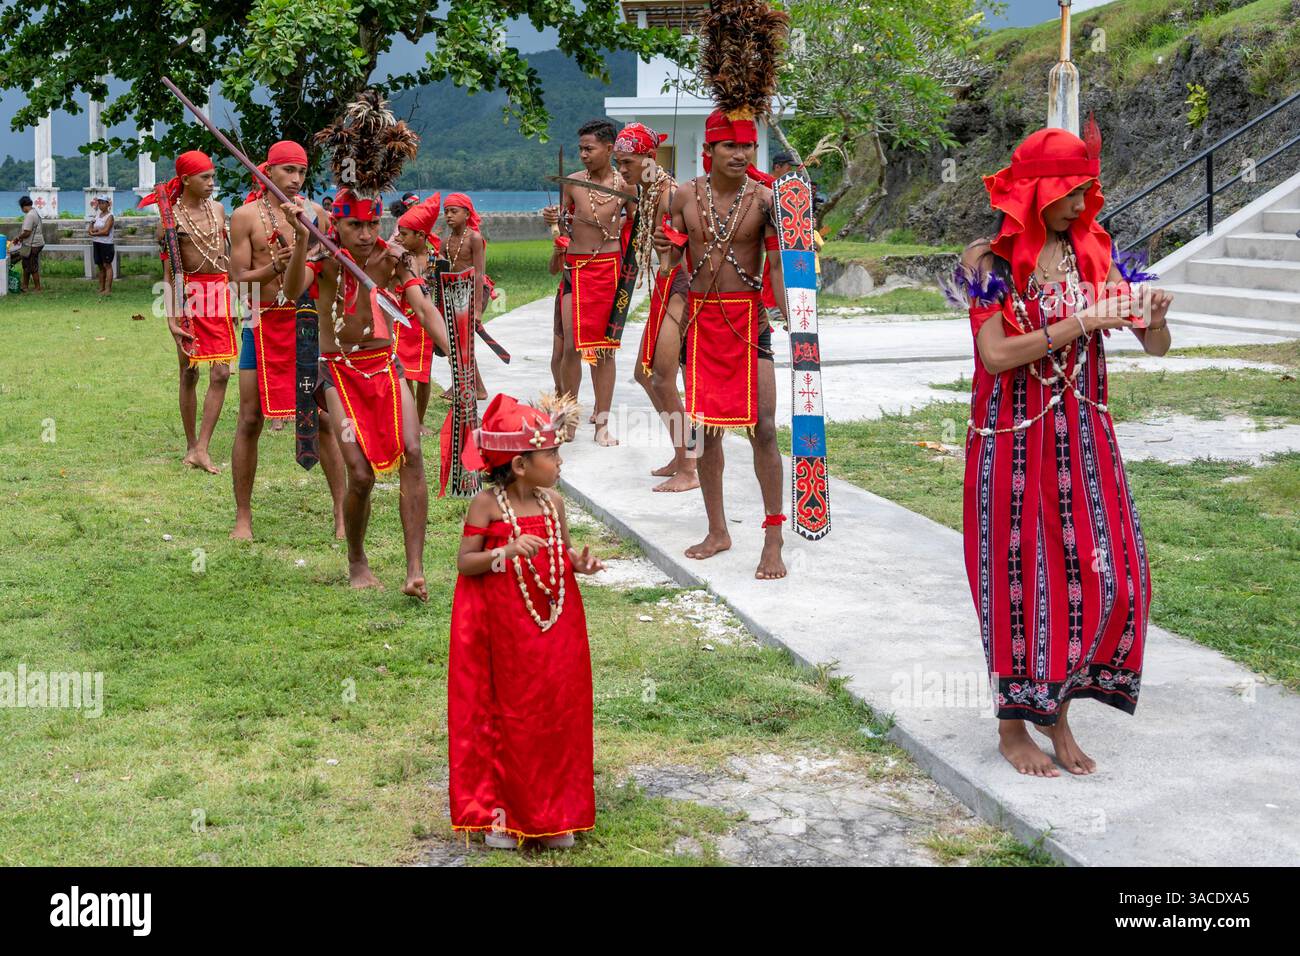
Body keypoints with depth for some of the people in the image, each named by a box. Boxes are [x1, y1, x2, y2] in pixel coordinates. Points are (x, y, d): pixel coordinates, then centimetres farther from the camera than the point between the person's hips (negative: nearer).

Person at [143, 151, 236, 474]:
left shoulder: (218, 209, 11)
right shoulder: (171, 218, -3)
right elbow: (169, 272, -4)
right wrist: (172, 319, -9)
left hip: (221, 293, 4)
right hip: (190, 295, -4)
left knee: (221, 374, -6)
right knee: (189, 373, 4)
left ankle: (202, 448, -5)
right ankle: (191, 445, 15)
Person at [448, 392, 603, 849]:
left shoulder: (553, 501, 2)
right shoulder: (486, 505, -11)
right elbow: (465, 562, -10)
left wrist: (578, 562, -8)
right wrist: (507, 553, -26)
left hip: (554, 626, 4)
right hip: (503, 629, -4)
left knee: (556, 712, 8)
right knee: (505, 714, 6)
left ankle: (553, 812, 22)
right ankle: (498, 812, 21)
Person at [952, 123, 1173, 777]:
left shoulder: (1092, 254, 5)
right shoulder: (991, 260, -6)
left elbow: (1156, 348, 4)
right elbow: (995, 355, -17)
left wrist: (1154, 320, -19)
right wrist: (1077, 324, -23)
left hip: (1084, 439, 4)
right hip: (1015, 441, -4)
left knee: (1105, 574, 2)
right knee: (1021, 577, 3)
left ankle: (1058, 712, 20)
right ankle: (1013, 724, 18)